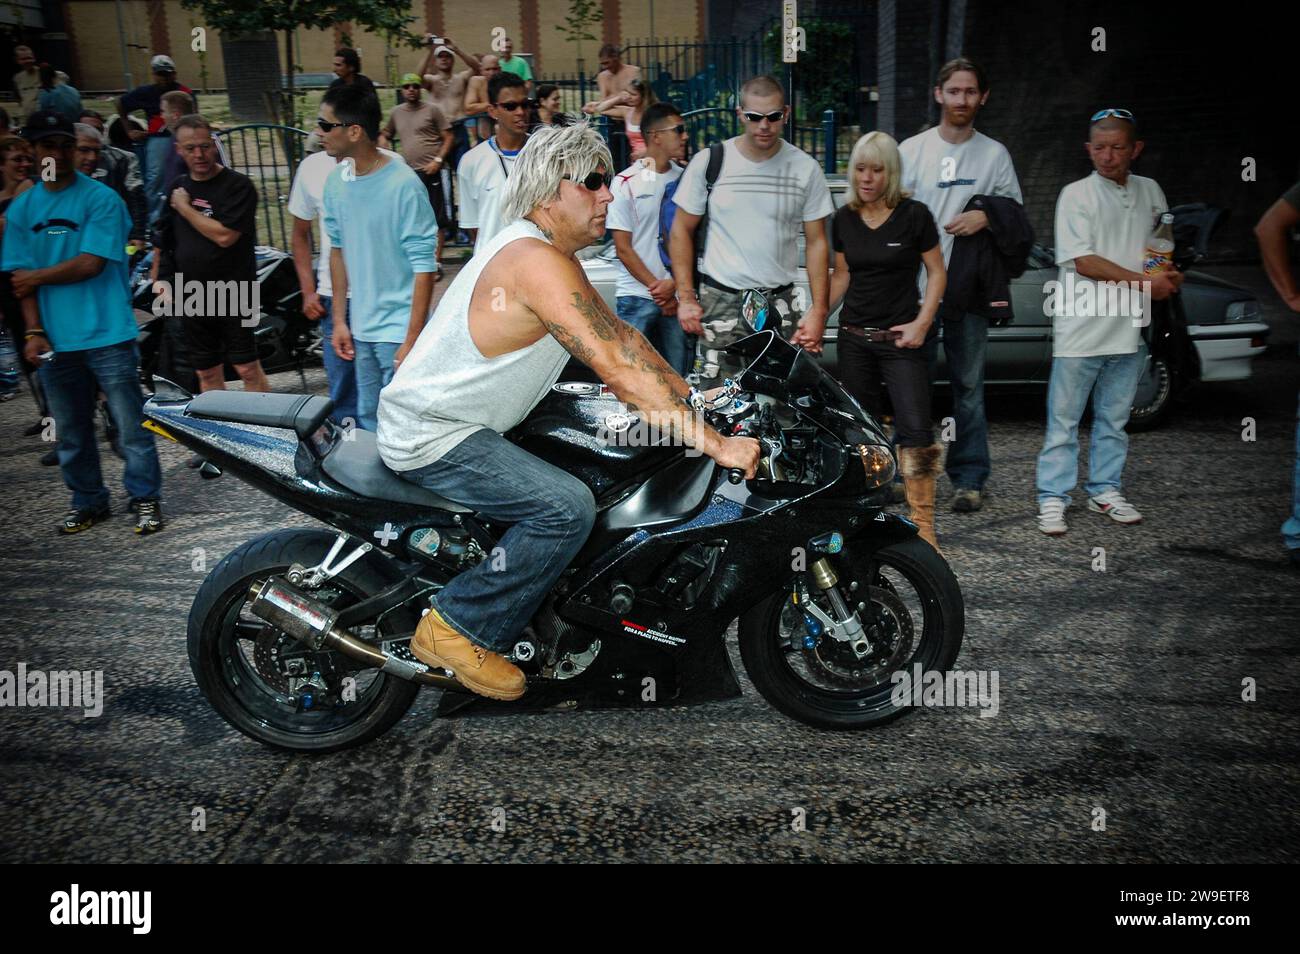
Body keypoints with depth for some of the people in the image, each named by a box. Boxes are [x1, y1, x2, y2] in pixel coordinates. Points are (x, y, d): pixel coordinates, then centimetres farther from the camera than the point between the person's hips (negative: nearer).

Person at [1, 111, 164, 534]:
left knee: (132, 425, -1)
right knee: (70, 433, 13)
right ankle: (88, 502, 26)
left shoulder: (101, 199, -5)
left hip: (107, 336, -5)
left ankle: (145, 499, 11)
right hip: (54, 341, 5)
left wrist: (37, 277, -1)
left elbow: (90, 264, -11)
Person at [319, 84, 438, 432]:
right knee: (367, 421, 16)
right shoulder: (336, 181, 4)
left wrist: (412, 339, -17)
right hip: (360, 328, 6)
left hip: (399, 330, -6)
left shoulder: (403, 184, -16)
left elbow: (424, 264, -16)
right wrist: (339, 320, 12)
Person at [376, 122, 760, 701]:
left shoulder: (547, 251, 11)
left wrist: (694, 397, 7)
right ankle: (457, 628, -8)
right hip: (432, 436, -11)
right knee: (568, 506, -25)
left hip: (443, 416, 11)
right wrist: (715, 444, -29)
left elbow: (621, 334, 14)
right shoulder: (537, 260, -23)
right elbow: (618, 370, -30)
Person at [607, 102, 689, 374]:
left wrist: (674, 285, -6)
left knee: (680, 377, 5)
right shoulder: (626, 182, -1)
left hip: (677, 296, 3)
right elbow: (623, 249, -3)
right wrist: (656, 287, -8)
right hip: (637, 297, -3)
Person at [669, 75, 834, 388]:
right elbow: (682, 231, 6)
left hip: (780, 303, 2)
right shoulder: (708, 162, 0)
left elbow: (816, 242, 6)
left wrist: (818, 311, -1)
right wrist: (686, 297, -2)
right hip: (720, 300, -1)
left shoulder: (805, 168, 3)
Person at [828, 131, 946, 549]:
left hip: (900, 339, -4)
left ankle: (923, 525, -5)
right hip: (854, 337, 4)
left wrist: (922, 322, -10)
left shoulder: (914, 215, -5)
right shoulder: (844, 219, 7)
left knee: (915, 430, -11)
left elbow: (937, 272, 0)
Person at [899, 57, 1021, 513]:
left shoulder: (995, 154, 10)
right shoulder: (912, 149, 8)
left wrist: (986, 217, -10)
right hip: (917, 286, 0)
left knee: (968, 385, 3)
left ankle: (968, 478, 11)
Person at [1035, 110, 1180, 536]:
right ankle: (1053, 497, 4)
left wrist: (1170, 276, 2)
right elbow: (1083, 262, -12)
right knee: (1064, 419, -2)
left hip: (1130, 326, 5)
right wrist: (1144, 282, -14)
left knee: (1114, 418, 13)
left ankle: (1105, 490, 24)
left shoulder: (1150, 192, 12)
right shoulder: (1076, 195, -4)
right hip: (1081, 329, -5)